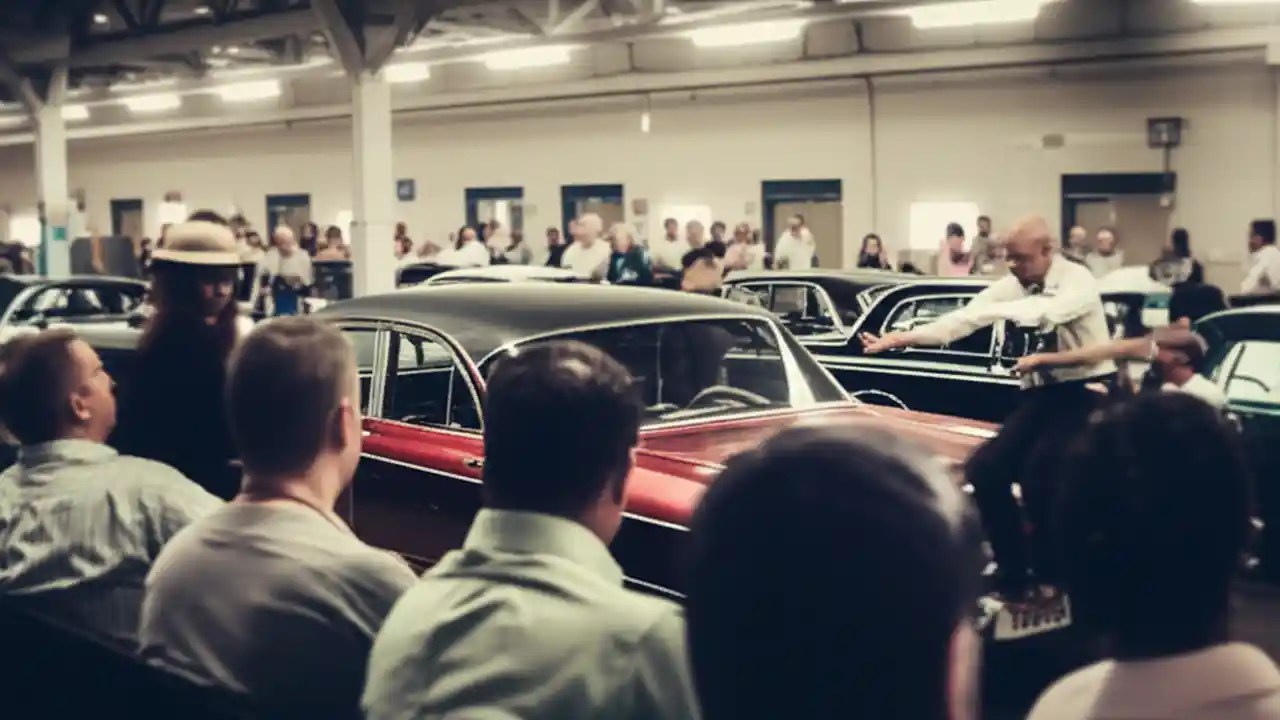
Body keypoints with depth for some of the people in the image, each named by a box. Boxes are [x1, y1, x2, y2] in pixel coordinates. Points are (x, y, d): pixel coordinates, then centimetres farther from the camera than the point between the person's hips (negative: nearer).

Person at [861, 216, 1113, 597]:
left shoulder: (1078, 280, -16)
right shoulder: (1013, 285, 1)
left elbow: (1046, 313, -37)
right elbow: (963, 319, -10)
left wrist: (989, 311, -33)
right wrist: (905, 337, -22)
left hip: (1087, 390, -6)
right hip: (1040, 393, 7)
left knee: (1038, 467, -27)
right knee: (986, 467, -8)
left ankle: (1052, 575, -6)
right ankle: (1012, 574, 6)